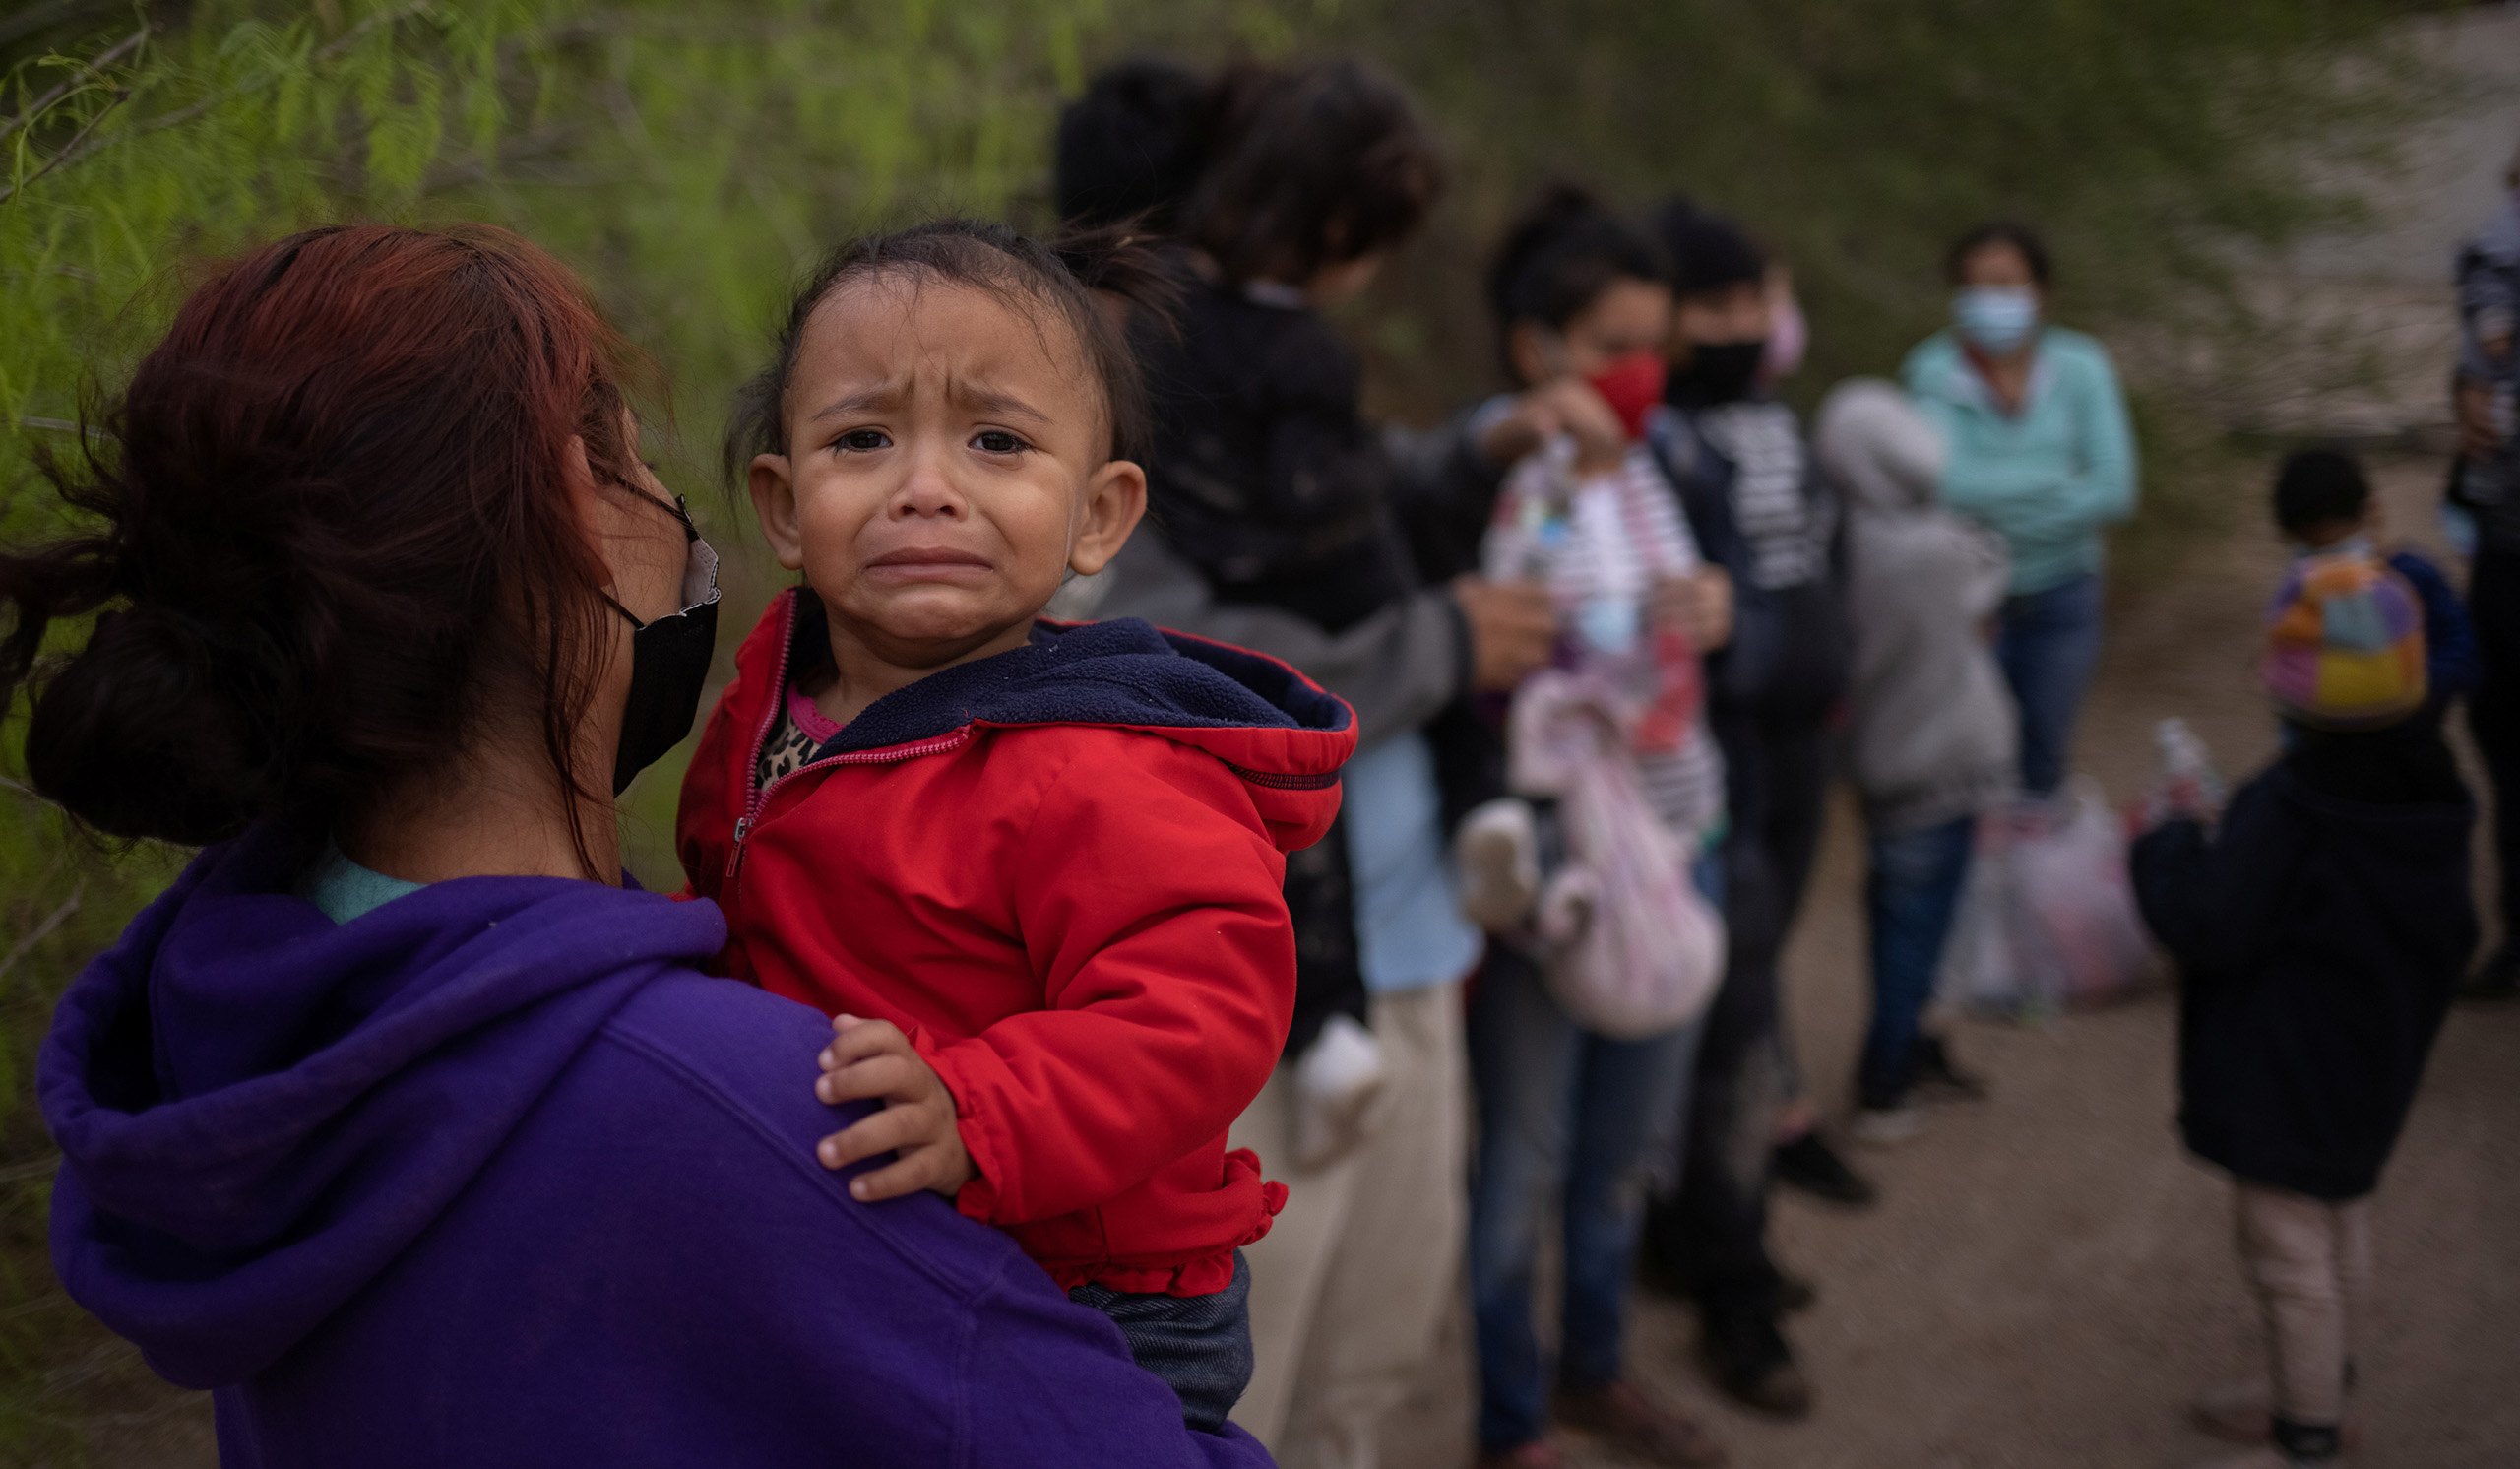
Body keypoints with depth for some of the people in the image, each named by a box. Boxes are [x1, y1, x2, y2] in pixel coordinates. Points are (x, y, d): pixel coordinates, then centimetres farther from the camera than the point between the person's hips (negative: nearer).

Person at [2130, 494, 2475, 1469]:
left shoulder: (2286, 812, -29)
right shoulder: (2432, 793, -3)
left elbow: (2207, 926, -26)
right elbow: (2453, 935, 8)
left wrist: (2169, 843, -9)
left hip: (2282, 1084, -9)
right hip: (2377, 1062, 9)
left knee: (2289, 1253, 5)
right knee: (2342, 1226, 24)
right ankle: (2322, 1389, 42)